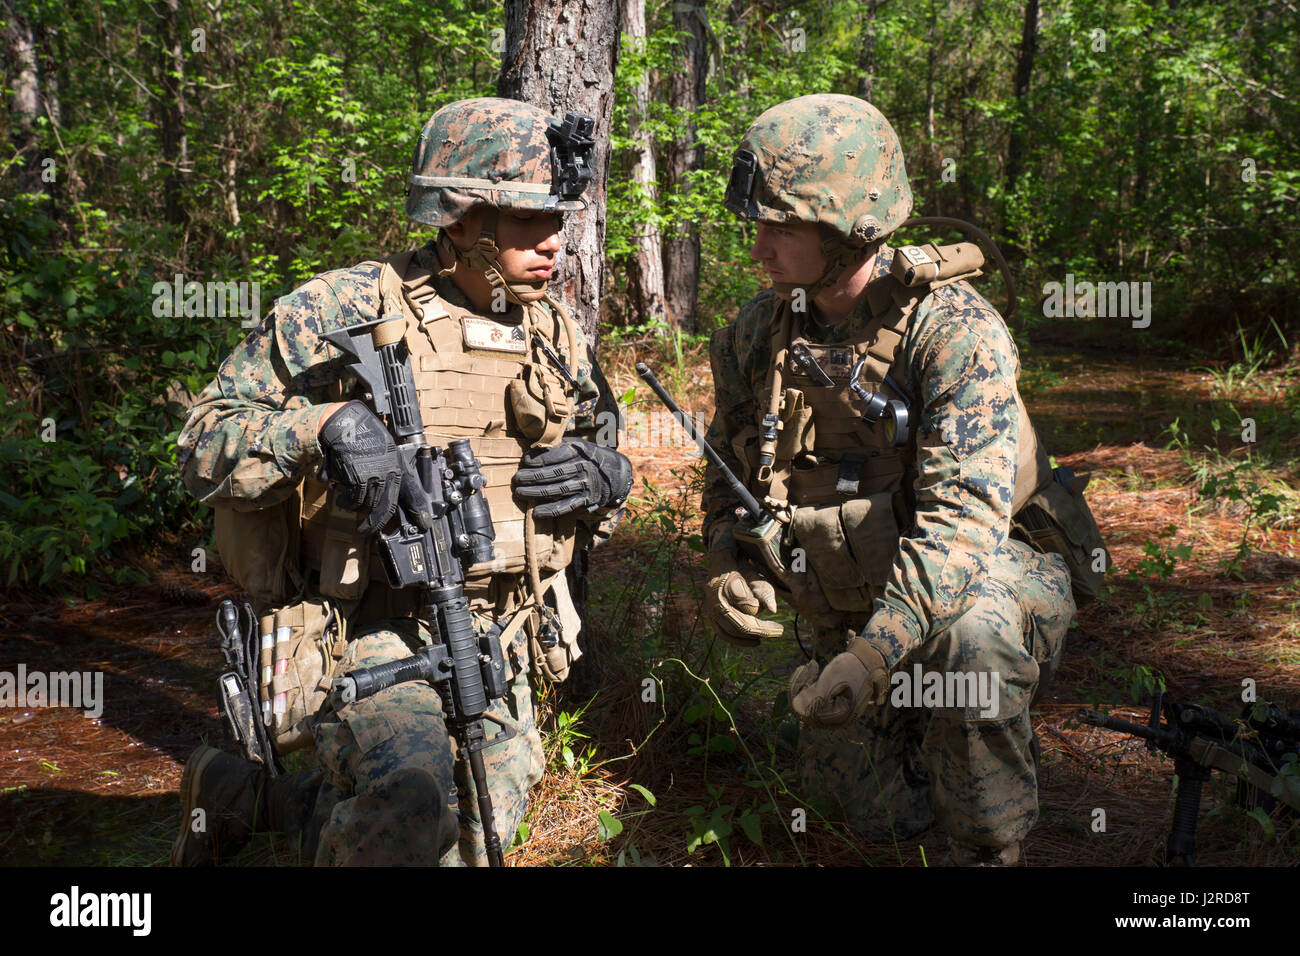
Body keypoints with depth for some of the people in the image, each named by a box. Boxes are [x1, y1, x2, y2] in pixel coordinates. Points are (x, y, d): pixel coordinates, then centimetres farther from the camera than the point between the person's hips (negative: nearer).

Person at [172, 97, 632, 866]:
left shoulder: (558, 336, 7)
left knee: (472, 843, 16)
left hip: (501, 643, 7)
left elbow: (603, 453, 18)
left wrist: (604, 477, -7)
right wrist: (325, 424, -29)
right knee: (413, 809, -32)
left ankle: (252, 795, 38)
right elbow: (207, 444, -11)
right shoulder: (345, 311, -11)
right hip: (371, 627, -6)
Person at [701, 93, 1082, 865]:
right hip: (857, 607, 6)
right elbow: (732, 469, 8)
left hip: (988, 575, -5)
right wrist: (727, 564, -13)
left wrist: (877, 652, -43)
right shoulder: (759, 334, -5)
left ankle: (990, 852, -16)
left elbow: (962, 517, -33)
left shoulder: (954, 331, -24)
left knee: (968, 638, -40)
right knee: (878, 813, 5)